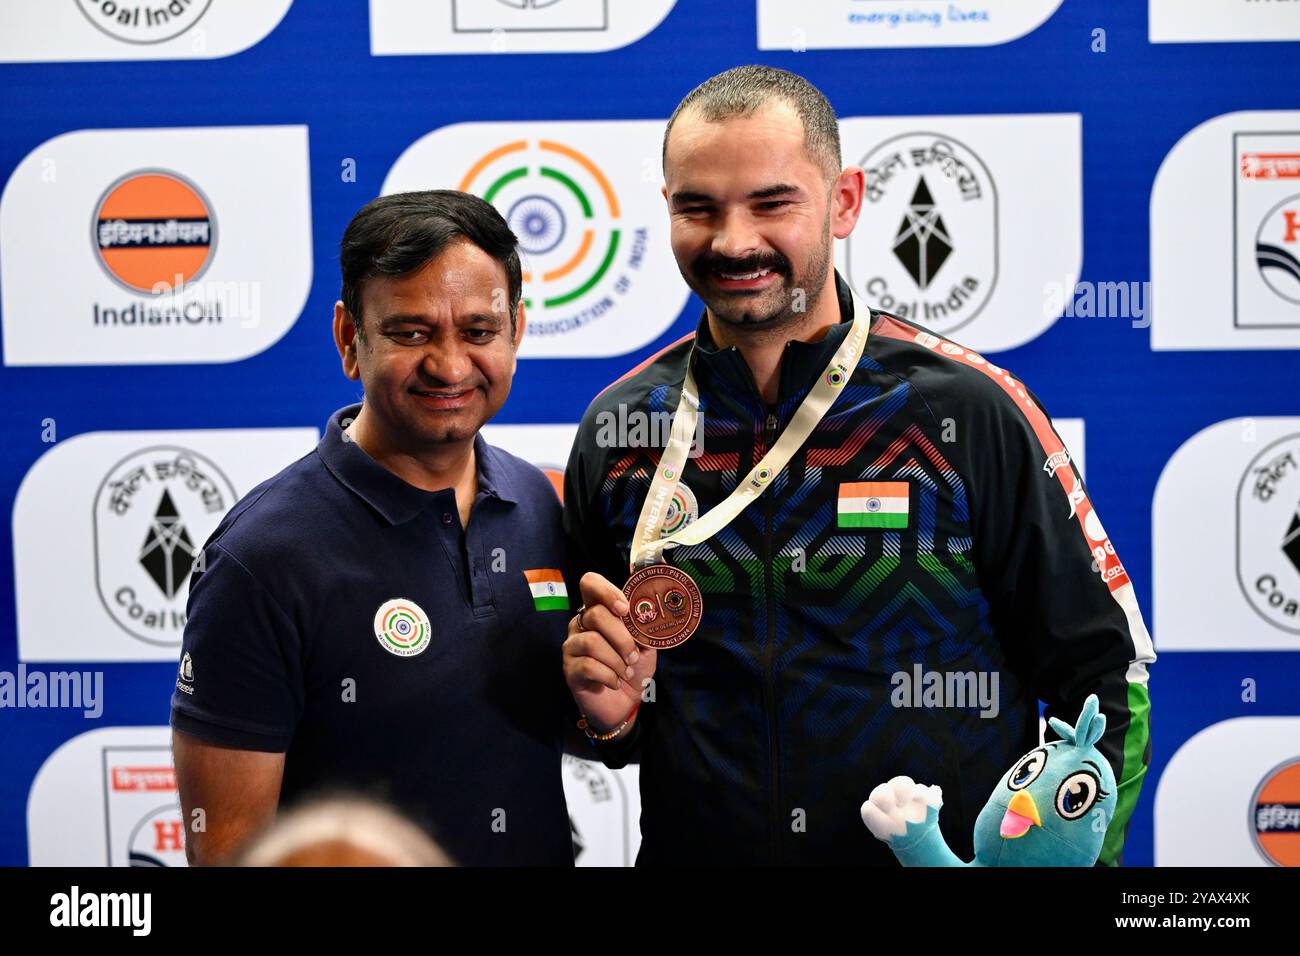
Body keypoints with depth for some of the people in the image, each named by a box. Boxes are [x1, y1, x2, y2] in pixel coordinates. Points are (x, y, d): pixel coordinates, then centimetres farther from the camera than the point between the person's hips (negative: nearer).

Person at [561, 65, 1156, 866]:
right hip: (690, 847, 2)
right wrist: (613, 710, -11)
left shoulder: (969, 412, -11)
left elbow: (1109, 684, -7)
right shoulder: (618, 430, -3)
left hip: (947, 854, -2)